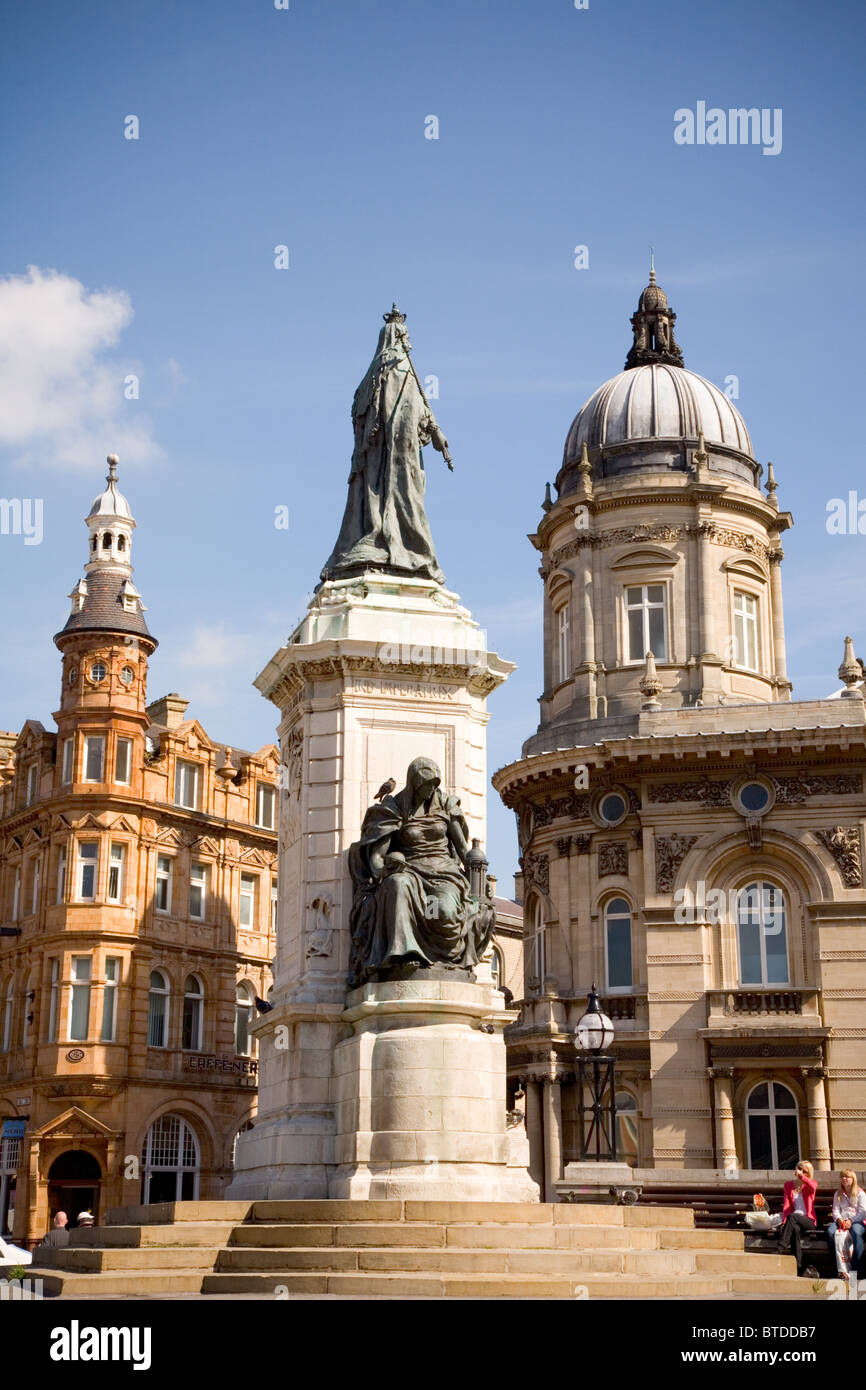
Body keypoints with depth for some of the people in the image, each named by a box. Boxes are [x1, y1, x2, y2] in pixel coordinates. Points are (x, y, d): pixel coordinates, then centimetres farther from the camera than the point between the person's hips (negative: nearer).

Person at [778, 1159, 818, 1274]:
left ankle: (781, 1249, -41)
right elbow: (786, 1205, 4)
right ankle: (798, 1267, -40)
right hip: (794, 1221, 2)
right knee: (795, 1229, -35)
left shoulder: (811, 1183, 9)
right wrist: (784, 1222, -10)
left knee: (793, 1217, -35)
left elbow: (813, 1187, -19)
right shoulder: (789, 1185, 16)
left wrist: (801, 1176, -23)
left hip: (808, 1220, -1)